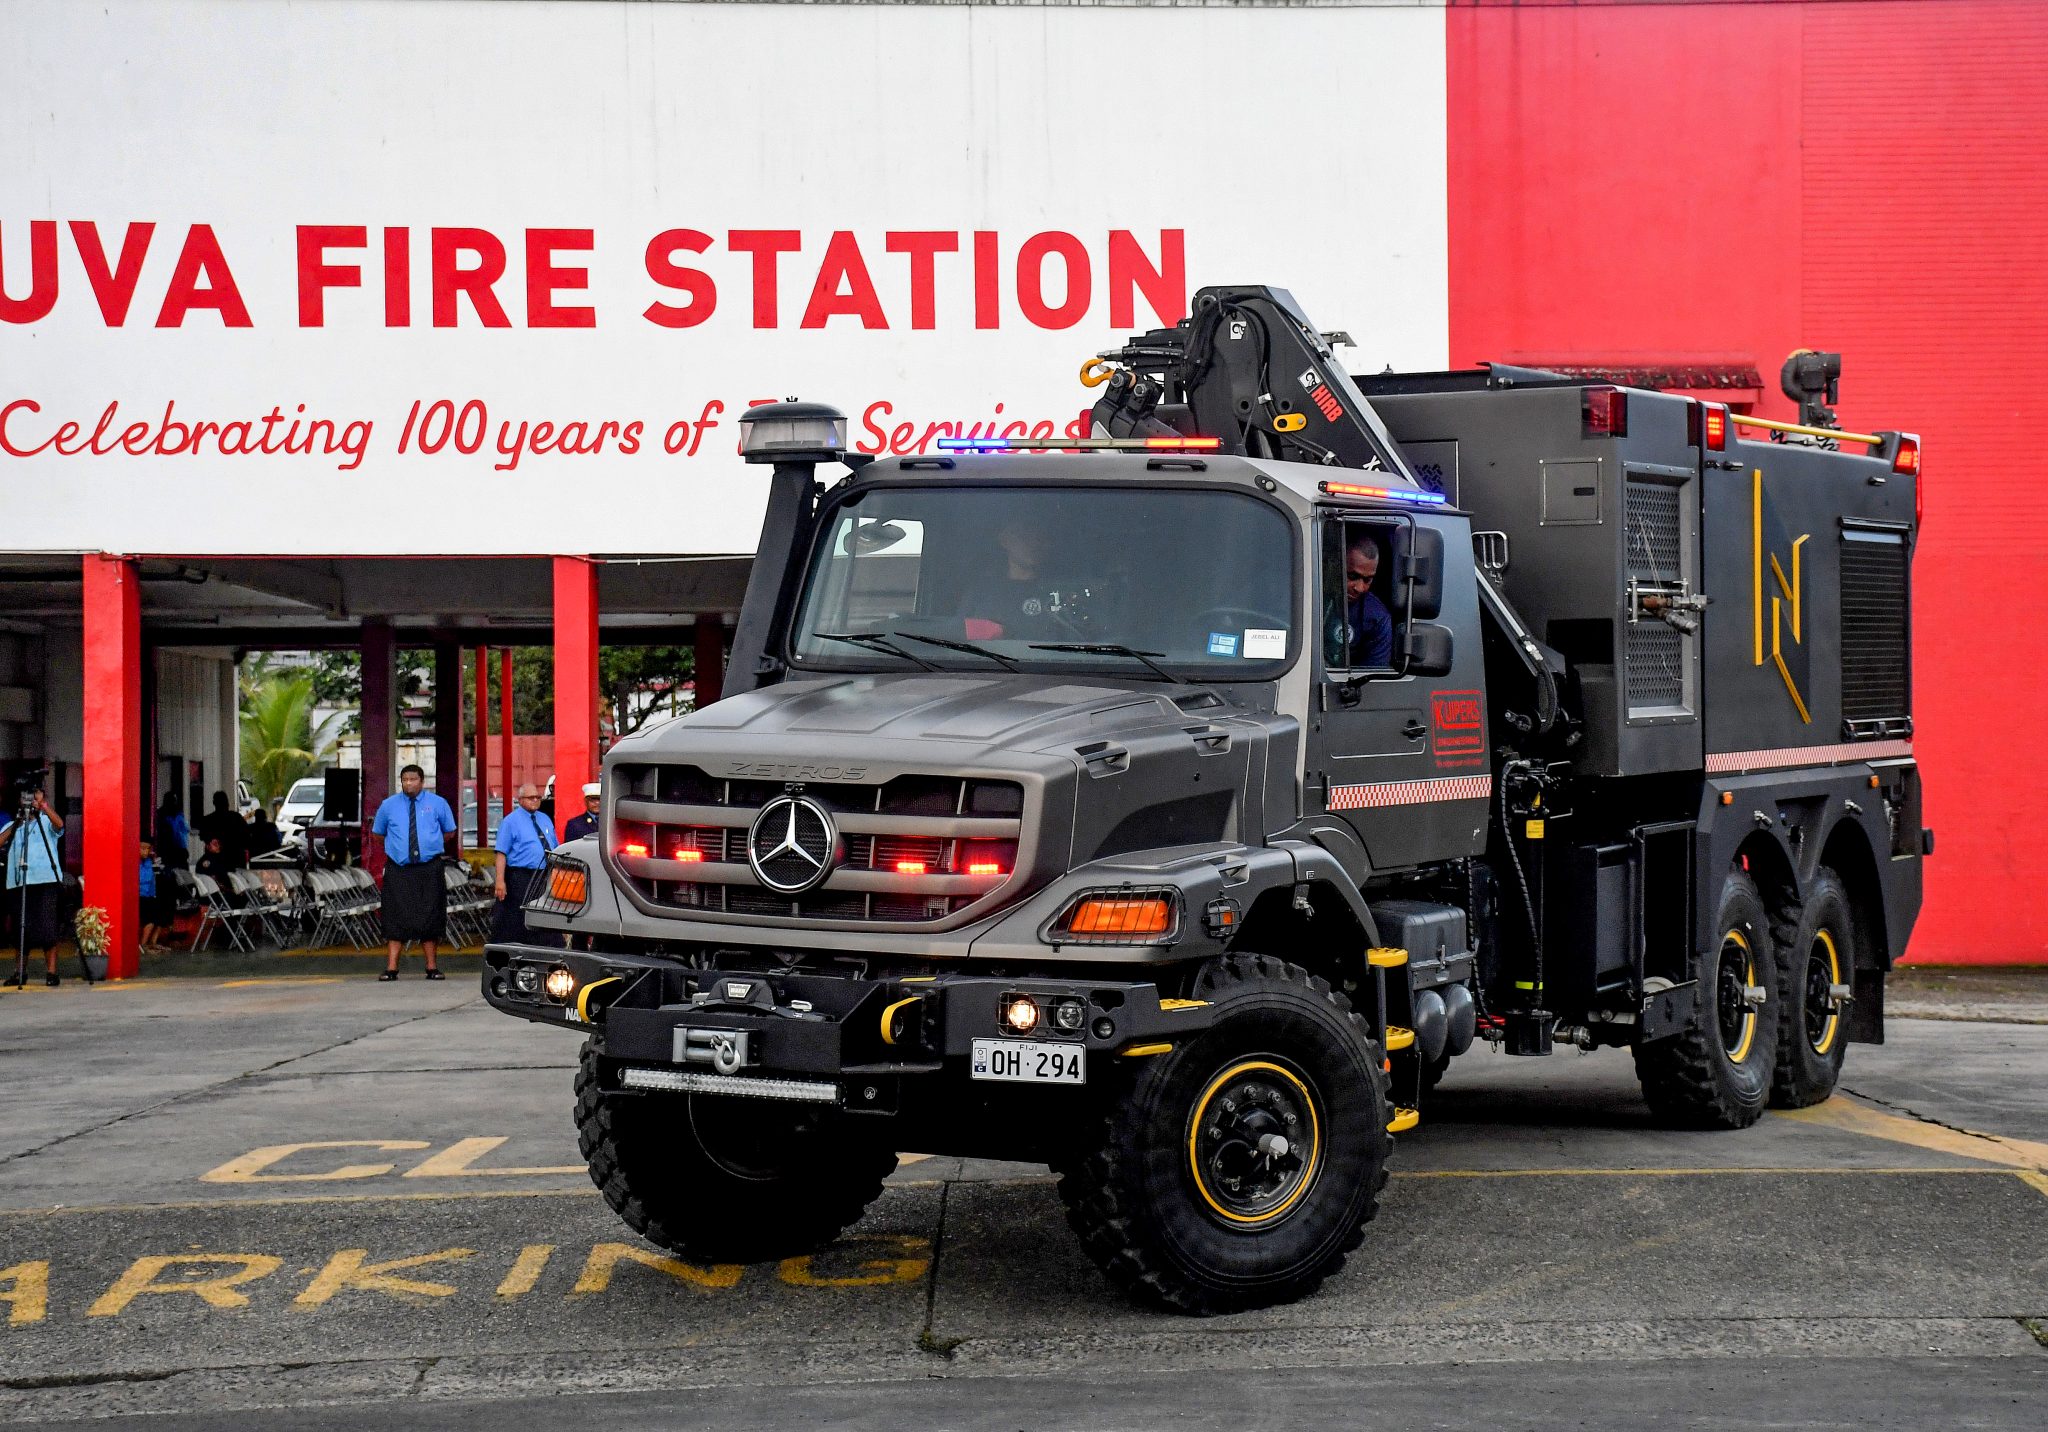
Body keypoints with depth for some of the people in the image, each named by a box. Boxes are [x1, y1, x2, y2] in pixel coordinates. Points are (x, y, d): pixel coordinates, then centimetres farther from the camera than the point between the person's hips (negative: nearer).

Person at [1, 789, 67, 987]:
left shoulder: (46, 822, 9)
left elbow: (59, 824, -14)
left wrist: (43, 805, -25)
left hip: (46, 882, -3)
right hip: (18, 884, 3)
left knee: (47, 928, -10)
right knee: (20, 928, 3)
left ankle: (51, 971, -8)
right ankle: (21, 971, 15)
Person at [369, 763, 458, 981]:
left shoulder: (437, 803, 5)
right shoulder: (389, 805, 6)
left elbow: (449, 831, 17)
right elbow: (378, 833, 19)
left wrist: (430, 845, 11)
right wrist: (397, 846, 13)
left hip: (429, 869, 0)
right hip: (398, 870, 0)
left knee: (429, 918, 3)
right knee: (396, 919, -4)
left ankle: (432, 968, 10)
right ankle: (391, 968, -4)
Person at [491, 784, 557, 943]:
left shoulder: (545, 820, 17)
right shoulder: (511, 821, -3)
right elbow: (501, 853, -10)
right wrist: (500, 881, -19)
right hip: (520, 880, -6)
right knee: (514, 924, -7)